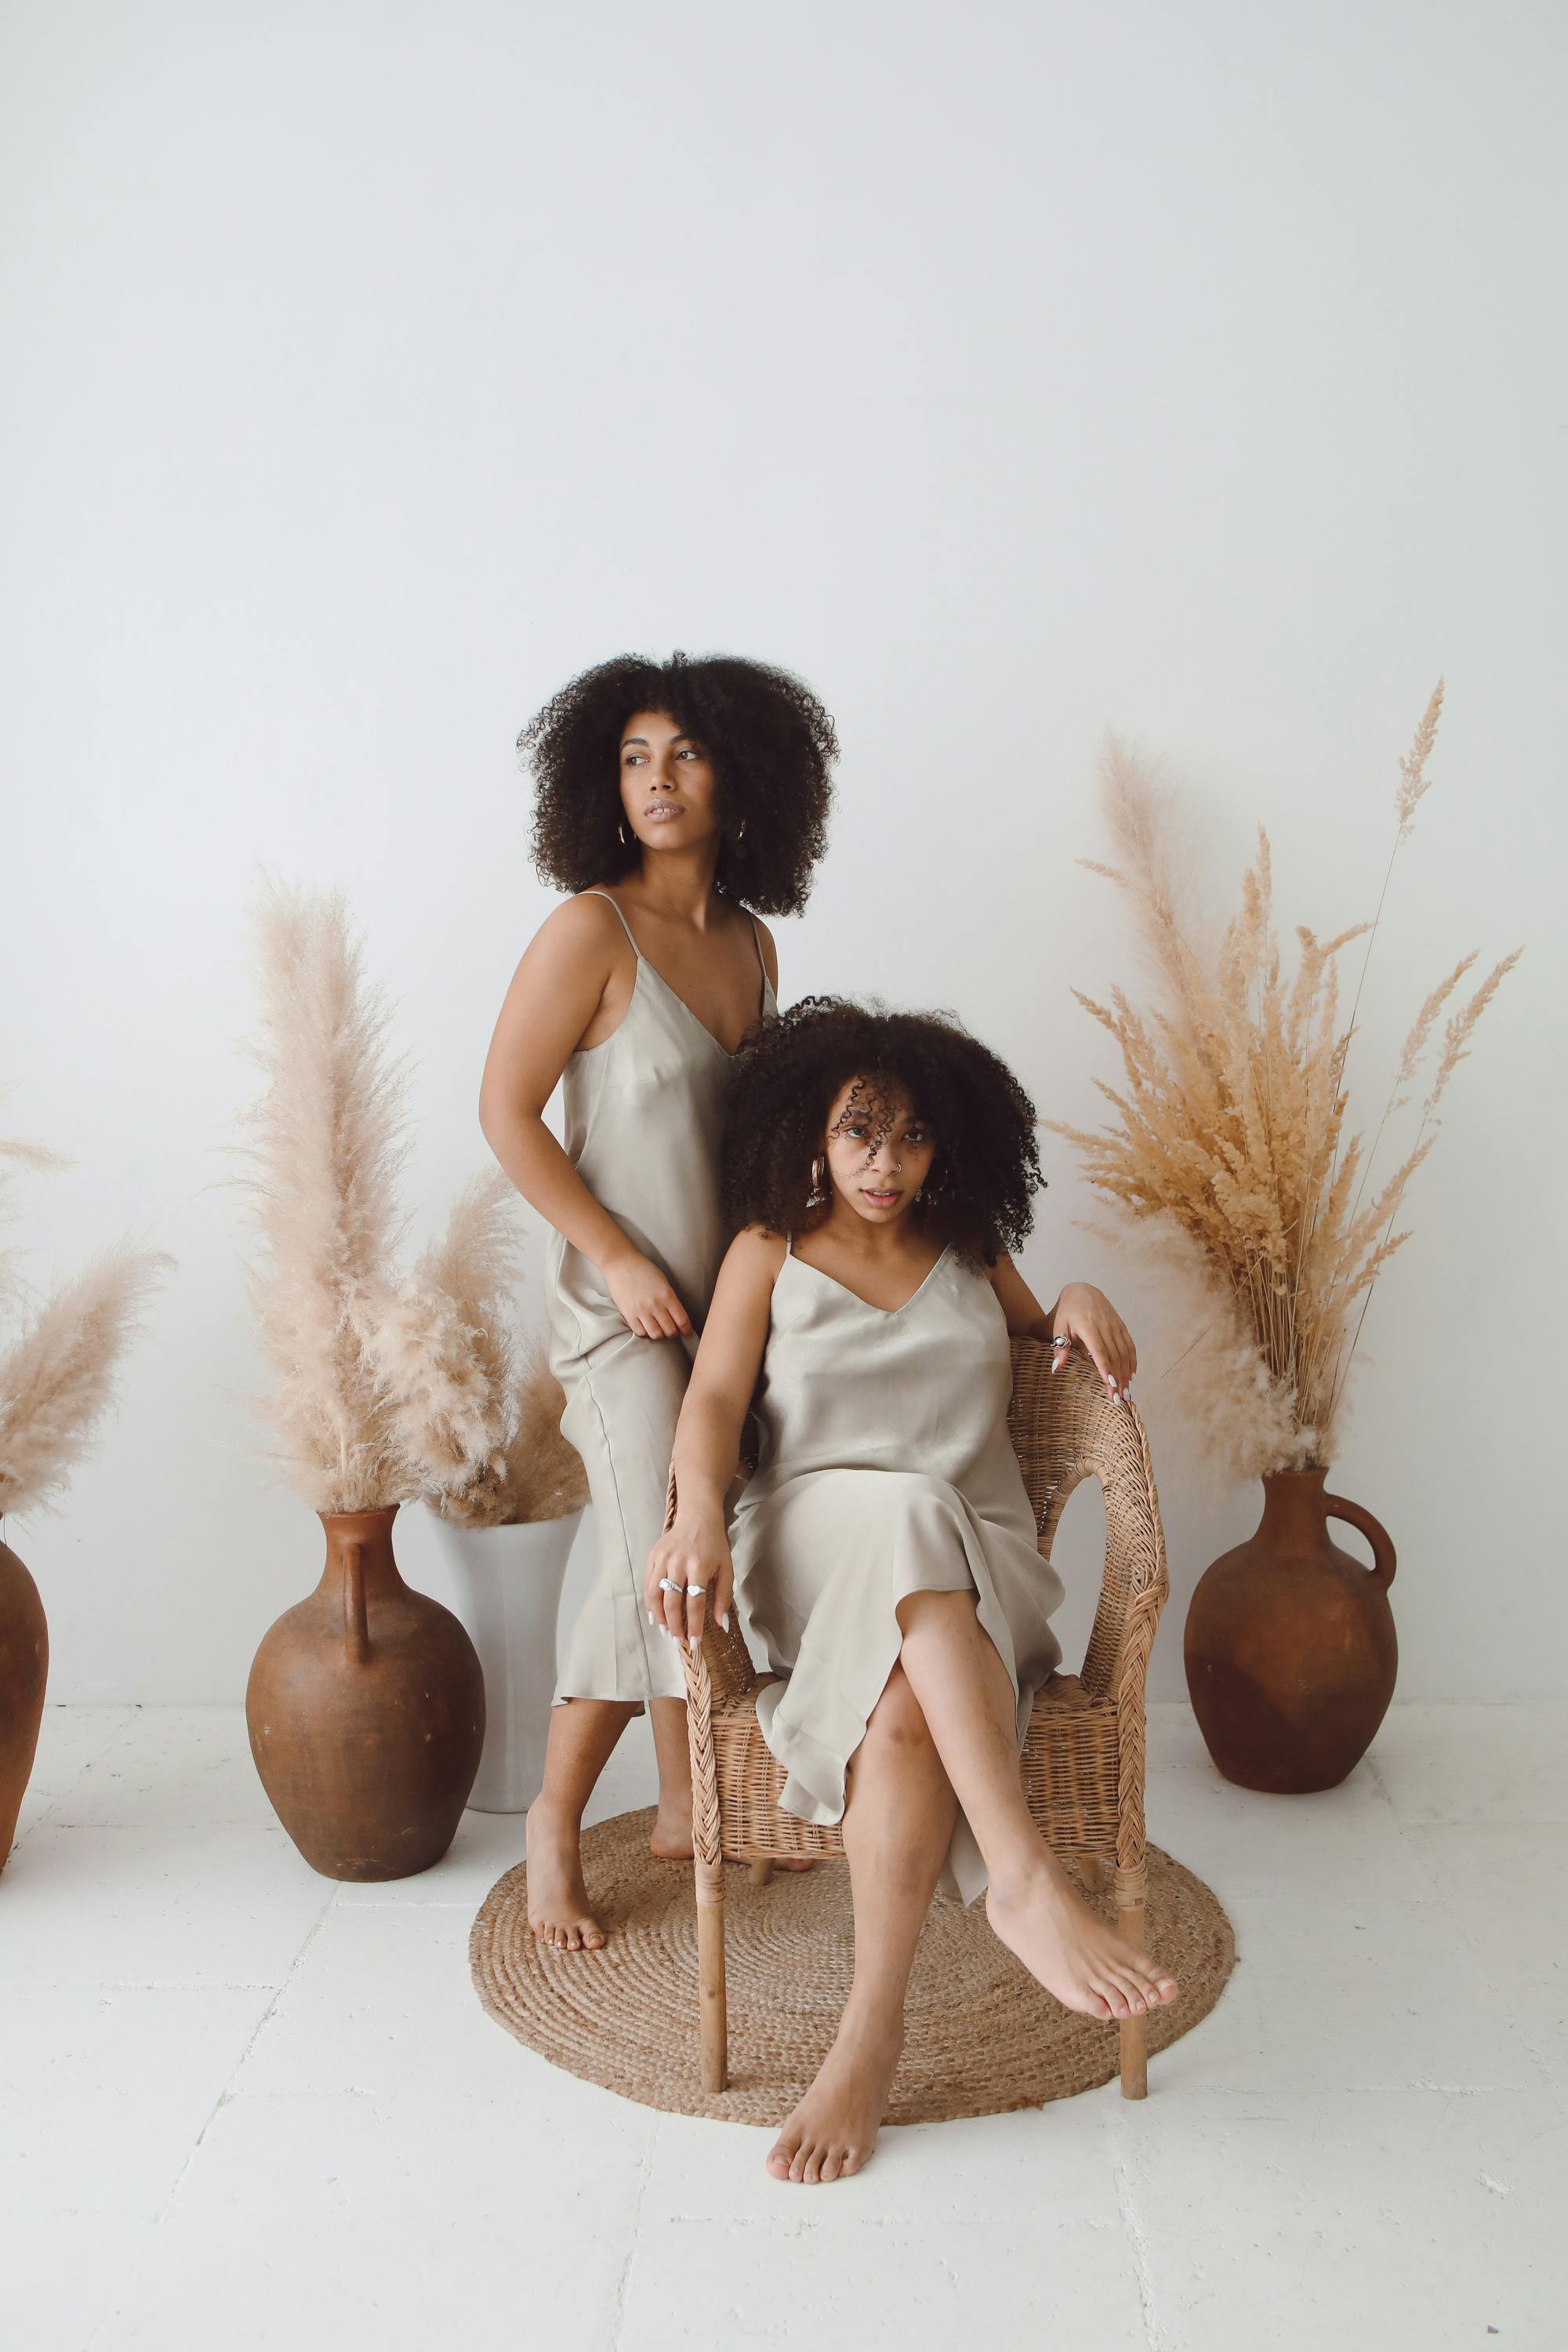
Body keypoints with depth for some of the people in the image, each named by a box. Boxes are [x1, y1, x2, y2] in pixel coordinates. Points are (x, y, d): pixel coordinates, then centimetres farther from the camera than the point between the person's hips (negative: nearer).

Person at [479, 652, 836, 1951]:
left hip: (736, 1298, 7)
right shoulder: (591, 931, -12)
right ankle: (557, 1823, 12)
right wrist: (619, 1258, -14)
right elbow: (507, 1111, -12)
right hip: (627, 1305, -6)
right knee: (663, 1561, -9)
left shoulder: (752, 942, 8)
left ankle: (690, 1808, 28)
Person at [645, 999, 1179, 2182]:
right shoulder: (769, 1253, 13)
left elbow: (1051, 1346, 31)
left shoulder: (973, 1256, 20)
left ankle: (873, 2035, -34)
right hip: (813, 1545, -1)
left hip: (974, 1560, 2)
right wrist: (699, 1513, -20)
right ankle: (1027, 1879, -45)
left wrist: (1083, 1302, 6)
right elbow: (714, 1398, 1)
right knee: (904, 1517, -39)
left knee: (906, 1696, -35)